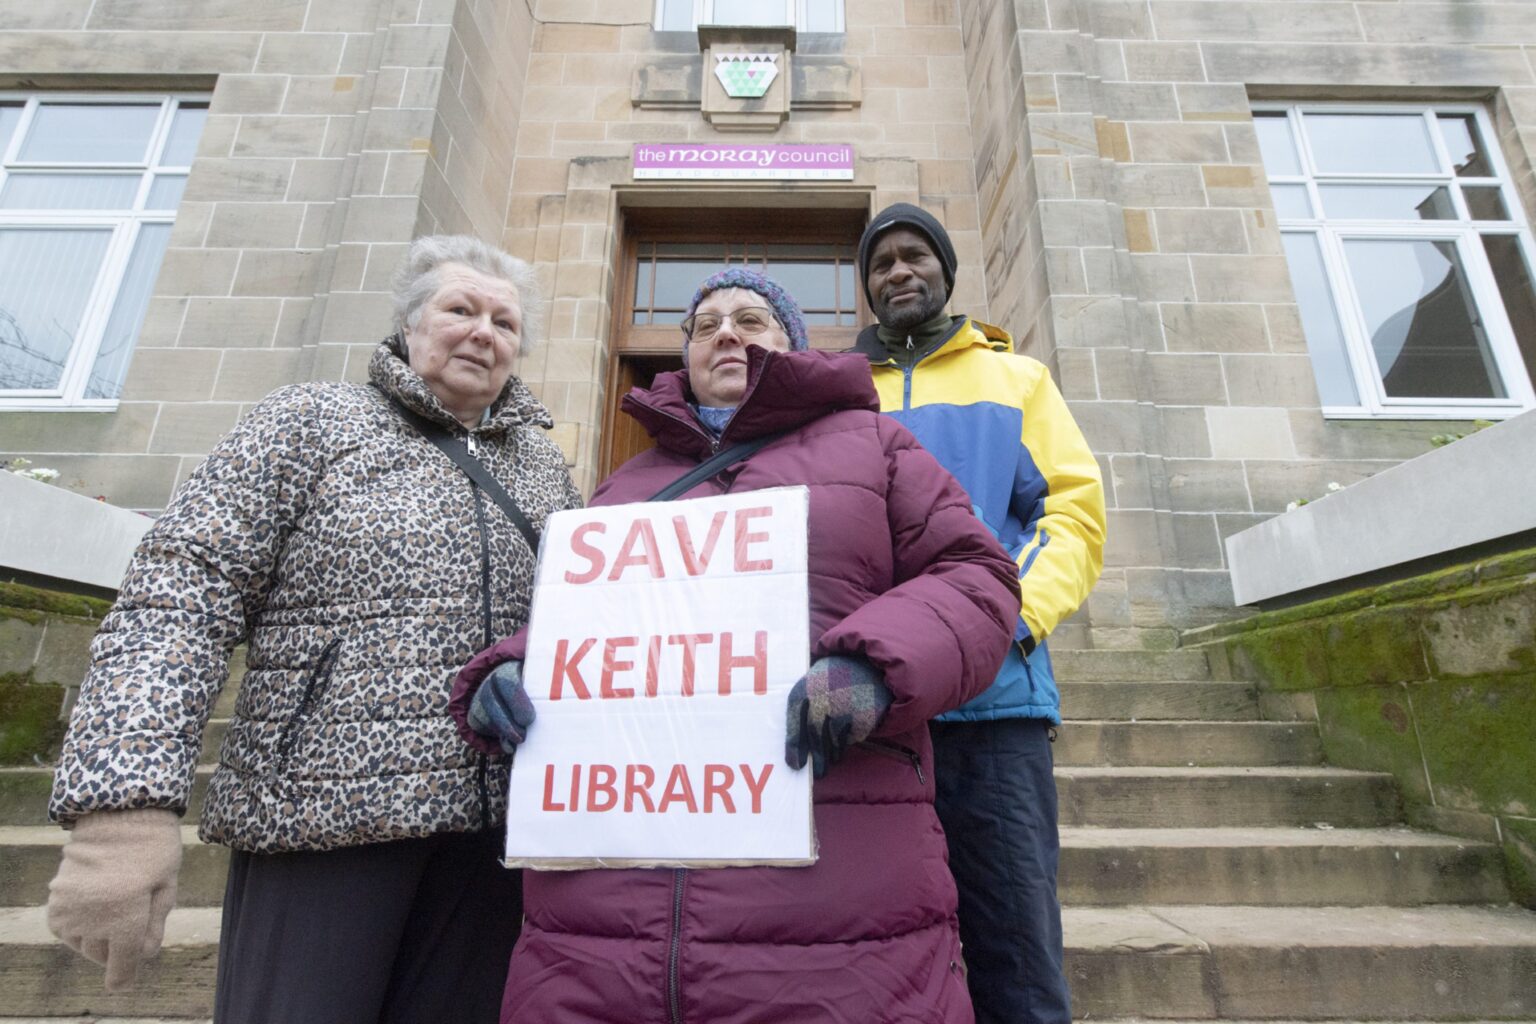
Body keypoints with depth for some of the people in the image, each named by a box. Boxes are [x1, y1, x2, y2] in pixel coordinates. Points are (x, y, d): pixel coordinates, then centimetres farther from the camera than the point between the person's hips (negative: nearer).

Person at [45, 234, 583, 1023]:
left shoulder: (543, 463, 13)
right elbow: (181, 595, -6)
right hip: (319, 812, -3)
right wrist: (127, 802, -16)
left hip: (494, 827, 4)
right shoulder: (313, 422, 2)